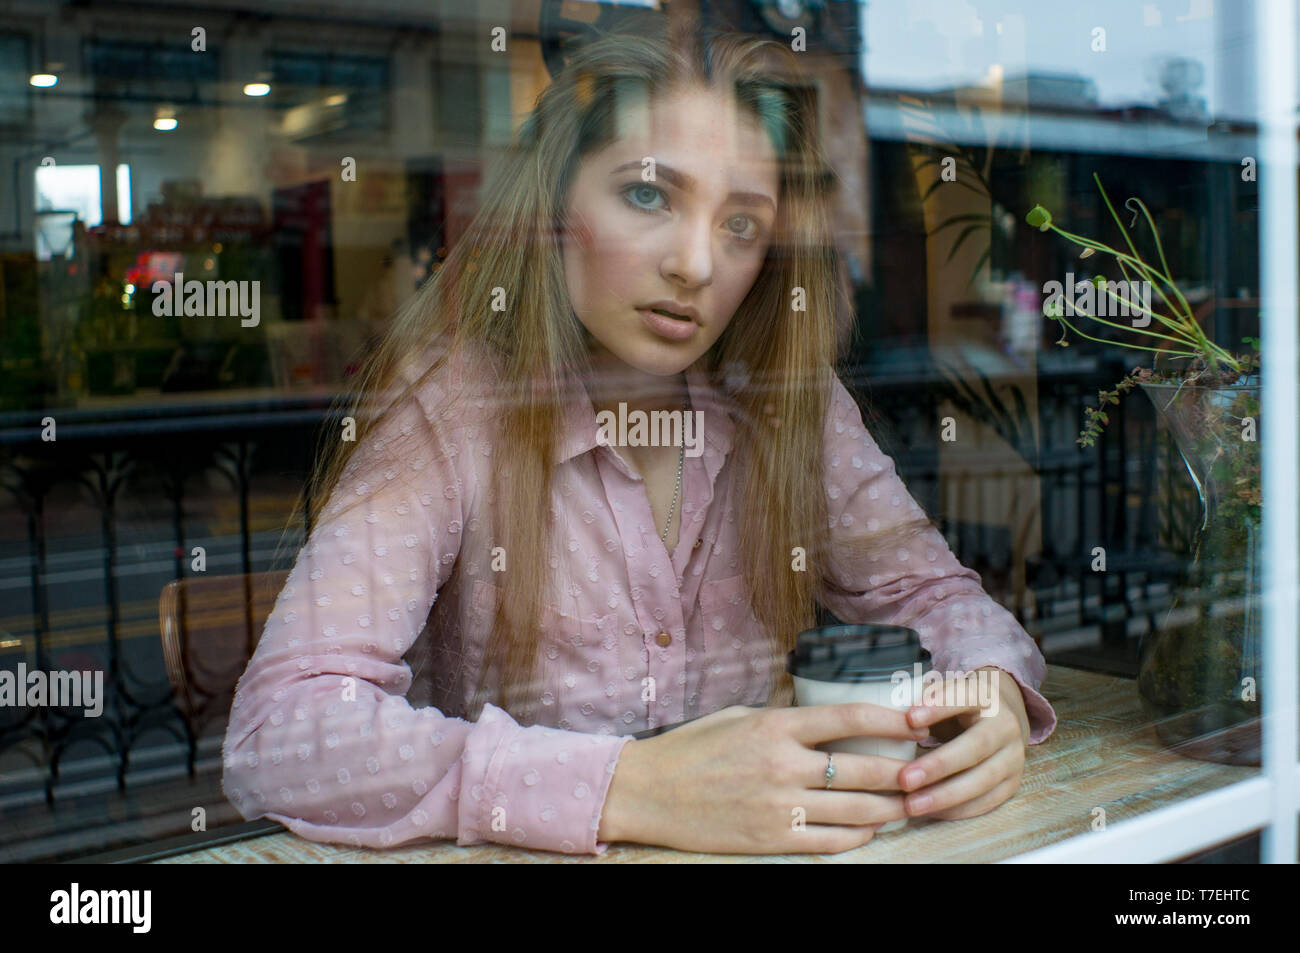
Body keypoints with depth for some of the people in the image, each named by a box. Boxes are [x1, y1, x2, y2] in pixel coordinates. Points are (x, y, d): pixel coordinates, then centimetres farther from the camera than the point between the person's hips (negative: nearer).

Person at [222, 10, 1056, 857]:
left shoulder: (785, 398, -2)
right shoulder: (448, 406, -15)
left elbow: (929, 592, 6)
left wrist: (989, 687, -17)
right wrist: (629, 790, -33)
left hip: (762, 838, 4)